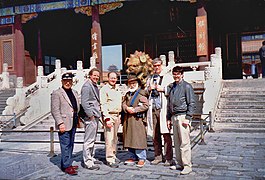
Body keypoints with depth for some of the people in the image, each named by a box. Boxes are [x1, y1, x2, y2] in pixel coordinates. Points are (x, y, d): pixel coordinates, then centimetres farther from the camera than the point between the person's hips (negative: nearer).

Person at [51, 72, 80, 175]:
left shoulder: (74, 93, 16)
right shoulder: (57, 93, -6)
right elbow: (55, 110, -12)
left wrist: (77, 119, 13)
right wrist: (60, 123, -18)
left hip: (73, 124, 7)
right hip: (64, 124, -7)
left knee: (70, 145, 13)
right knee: (65, 145, -3)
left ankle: (66, 163, 24)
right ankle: (67, 166, 5)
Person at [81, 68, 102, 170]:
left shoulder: (95, 86, 18)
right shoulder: (86, 86, -12)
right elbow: (84, 102, -19)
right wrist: (90, 115, -19)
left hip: (95, 116, 10)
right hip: (90, 117, -10)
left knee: (93, 139, 17)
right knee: (89, 140, -5)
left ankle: (90, 158, 28)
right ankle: (87, 162, 2)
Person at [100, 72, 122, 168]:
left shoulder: (117, 90, 17)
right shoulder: (104, 89, -6)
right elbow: (103, 105, -12)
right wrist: (107, 118, -18)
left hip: (117, 115, 7)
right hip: (109, 115, -7)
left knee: (115, 138, 12)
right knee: (109, 139, -7)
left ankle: (113, 155, 22)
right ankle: (110, 159, -2)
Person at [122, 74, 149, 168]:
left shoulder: (141, 93, -3)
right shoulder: (127, 94, 20)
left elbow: (145, 106, -10)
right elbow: (123, 103, 13)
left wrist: (135, 110, -14)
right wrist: (127, 108, -8)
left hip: (138, 119, -7)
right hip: (128, 119, 7)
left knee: (139, 138, -6)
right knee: (129, 138, 9)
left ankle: (141, 158, 3)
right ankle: (133, 157, 20)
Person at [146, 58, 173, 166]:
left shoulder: (167, 78, 8)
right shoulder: (150, 79, 22)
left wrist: (162, 89, -11)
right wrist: (149, 89, 8)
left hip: (163, 109, -4)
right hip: (152, 109, 4)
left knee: (166, 134, -5)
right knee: (155, 135, 7)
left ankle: (169, 158, 2)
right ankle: (158, 156, 16)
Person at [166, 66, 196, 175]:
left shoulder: (187, 86, -3)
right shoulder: (171, 87, 16)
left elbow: (191, 103, -7)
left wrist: (188, 118, -14)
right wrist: (169, 118, 17)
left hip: (183, 116, -7)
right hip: (174, 117, 7)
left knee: (185, 143, -6)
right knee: (177, 142, 11)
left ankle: (187, 166, 1)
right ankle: (180, 163, 20)